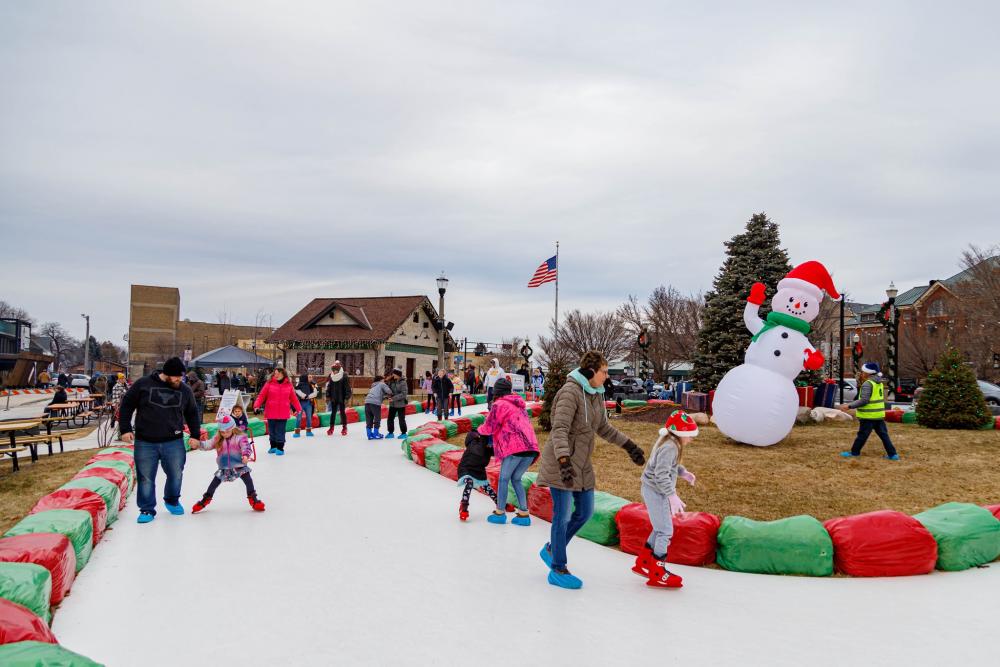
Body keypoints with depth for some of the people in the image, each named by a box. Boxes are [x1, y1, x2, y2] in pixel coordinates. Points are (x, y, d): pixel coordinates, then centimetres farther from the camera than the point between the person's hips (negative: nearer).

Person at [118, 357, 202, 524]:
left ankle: (172, 501, 34)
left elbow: (192, 414, 15)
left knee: (176, 474, 8)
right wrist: (125, 429, -2)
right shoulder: (143, 384, -3)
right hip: (145, 443, -2)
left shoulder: (185, 390, 5)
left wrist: (195, 435, 10)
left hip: (174, 442, 2)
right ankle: (147, 510, 17)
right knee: (146, 478, 3)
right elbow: (127, 405, 3)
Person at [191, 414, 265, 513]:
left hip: (239, 466, -3)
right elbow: (209, 445, -2)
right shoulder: (218, 439, -2)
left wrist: (245, 455, -46)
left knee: (248, 481, -8)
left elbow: (246, 447, -26)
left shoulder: (240, 437, -16)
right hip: (224, 468, 3)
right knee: (214, 483, 9)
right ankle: (205, 499, 27)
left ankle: (253, 498, 7)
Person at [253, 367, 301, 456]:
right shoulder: (269, 384, -1)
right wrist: (257, 405, -14)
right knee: (271, 431, 11)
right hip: (271, 412, 1)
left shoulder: (289, 385, 3)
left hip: (283, 414, -1)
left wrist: (298, 408, 11)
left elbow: (293, 398, 10)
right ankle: (273, 446, 28)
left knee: (280, 431, 0)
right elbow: (261, 395, -1)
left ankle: (280, 448, 10)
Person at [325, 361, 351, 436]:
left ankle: (344, 427, 15)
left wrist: (347, 398, -14)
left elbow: (347, 388, -10)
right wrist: (328, 396, 8)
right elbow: (328, 387, 12)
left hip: (341, 398, -4)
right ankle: (331, 428, 15)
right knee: (333, 413, 8)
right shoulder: (331, 377, 4)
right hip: (333, 398, 4)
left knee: (342, 412, 4)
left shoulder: (345, 376, -9)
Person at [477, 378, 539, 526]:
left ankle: (500, 513, 12)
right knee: (516, 479, 17)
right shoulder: (518, 406, 27)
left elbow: (489, 428, 2)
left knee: (504, 479, 7)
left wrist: (480, 429, 24)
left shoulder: (499, 405, 2)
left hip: (515, 447, -7)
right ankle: (524, 514, 12)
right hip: (531, 448, 7)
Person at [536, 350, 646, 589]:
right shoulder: (570, 392, -19)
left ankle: (552, 549, 32)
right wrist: (564, 461, -40)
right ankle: (558, 571, 14)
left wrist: (629, 445, 21)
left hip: (581, 464, 9)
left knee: (585, 512, 14)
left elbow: (603, 427, 22)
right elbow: (559, 430, -28)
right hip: (562, 463, -9)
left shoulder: (596, 394, 8)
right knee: (563, 516, 0)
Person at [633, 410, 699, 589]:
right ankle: (657, 575, 6)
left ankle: (642, 563, 30)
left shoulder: (671, 442, 7)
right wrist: (672, 496, -35)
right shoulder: (669, 447, -25)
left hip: (656, 491, 10)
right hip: (655, 492, -10)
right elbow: (661, 475, -32)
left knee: (660, 529, 20)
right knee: (665, 531, -3)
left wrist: (683, 472, 9)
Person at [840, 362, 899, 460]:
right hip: (879, 415, 8)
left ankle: (854, 452, 11)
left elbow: (864, 400, -21)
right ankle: (892, 454, 8)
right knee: (883, 435, 10)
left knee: (862, 435, 1)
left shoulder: (867, 384, -15)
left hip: (869, 416, -8)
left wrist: (849, 406, -19)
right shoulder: (879, 383, 14)